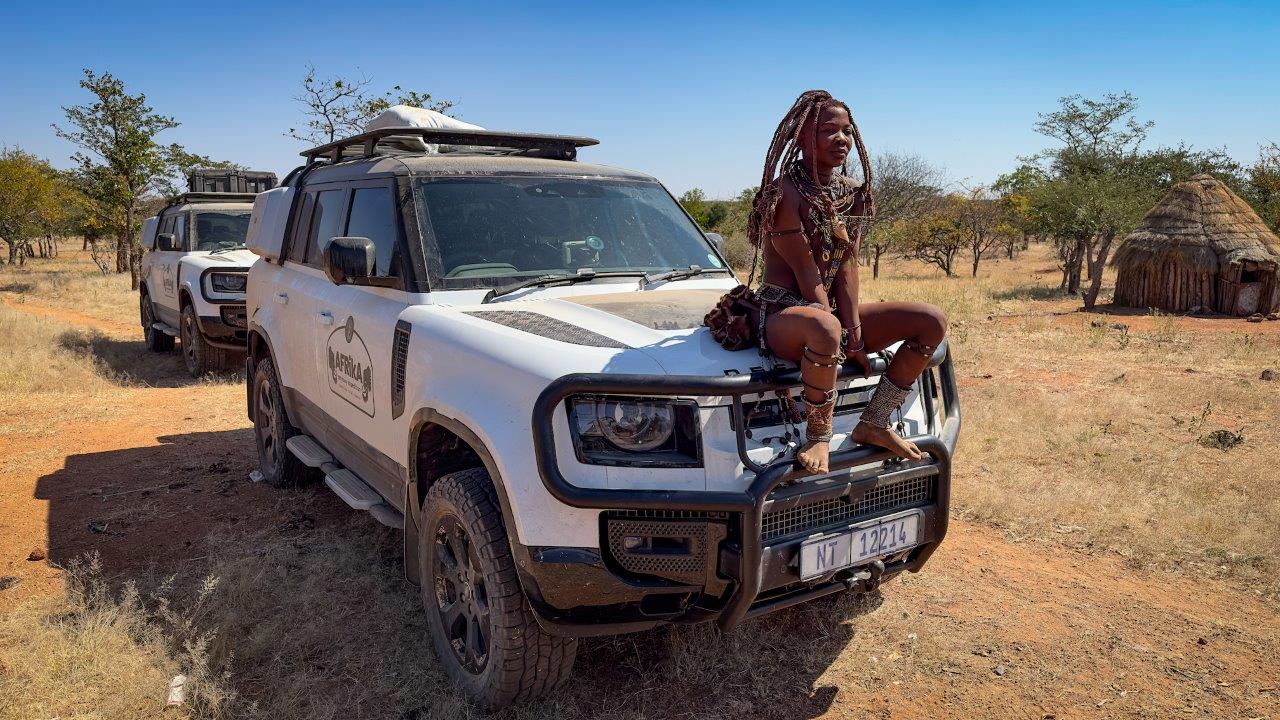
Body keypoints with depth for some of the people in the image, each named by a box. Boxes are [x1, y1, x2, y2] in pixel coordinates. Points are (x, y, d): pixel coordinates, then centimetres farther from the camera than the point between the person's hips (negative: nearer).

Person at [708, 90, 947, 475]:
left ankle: (874, 424, 2)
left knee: (932, 321, -2)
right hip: (780, 313, -8)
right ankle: (818, 437, -20)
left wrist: (853, 333, -11)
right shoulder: (784, 194, -16)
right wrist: (845, 339, -18)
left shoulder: (854, 193, 7)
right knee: (824, 328, -44)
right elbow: (807, 276, -18)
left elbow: (846, 268, -1)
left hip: (829, 310, 8)